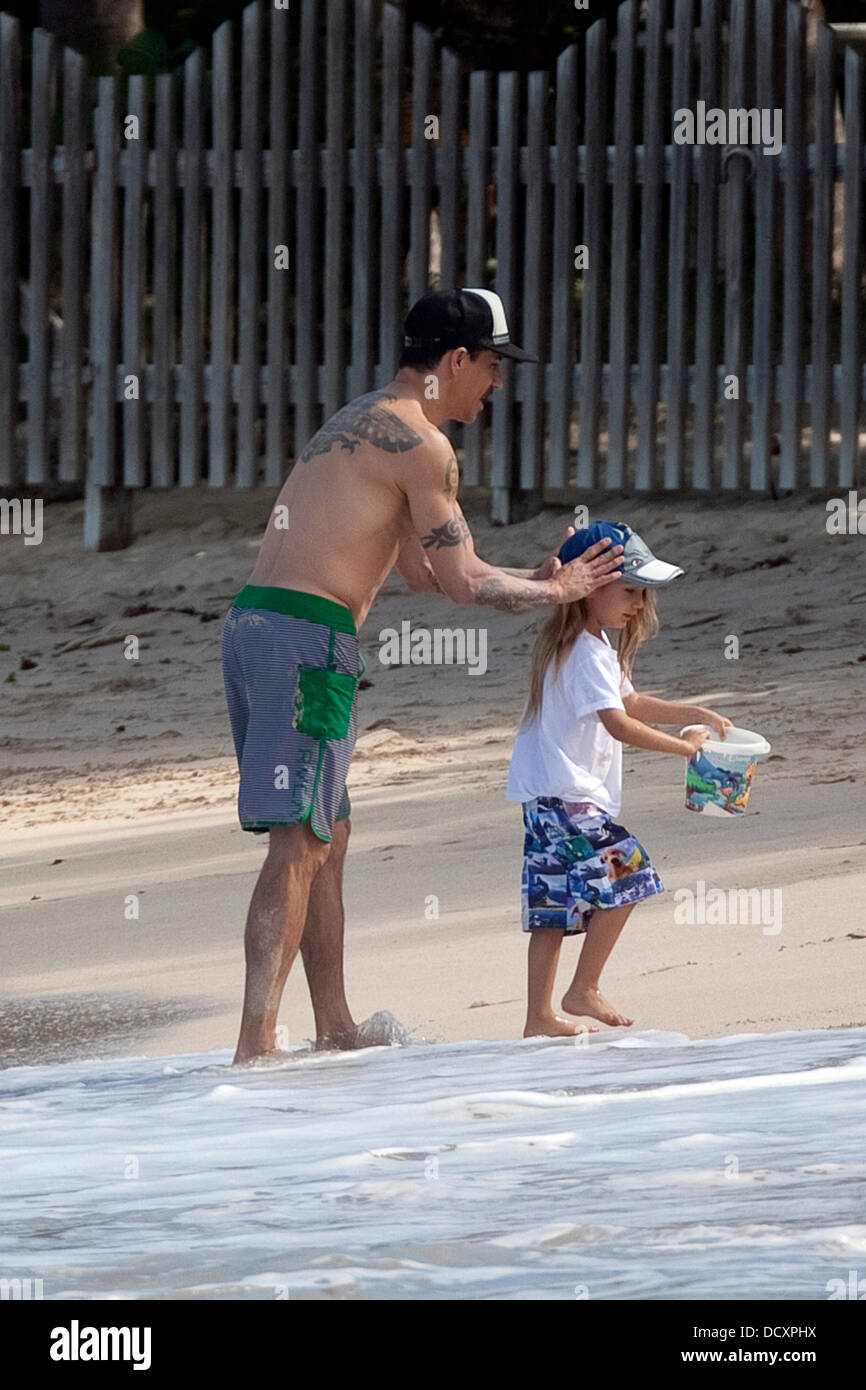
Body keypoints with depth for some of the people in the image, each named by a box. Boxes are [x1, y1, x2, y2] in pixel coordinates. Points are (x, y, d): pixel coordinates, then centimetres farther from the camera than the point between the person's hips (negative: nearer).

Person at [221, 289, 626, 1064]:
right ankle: (256, 1044, -18)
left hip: (255, 623, 10)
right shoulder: (420, 444, -8)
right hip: (306, 634, -10)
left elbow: (424, 571, 30)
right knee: (298, 846, -12)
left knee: (327, 838, 17)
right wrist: (557, 593, 7)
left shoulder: (364, 422, 24)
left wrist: (536, 578, 31)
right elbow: (463, 584, -8)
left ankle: (335, 1029, 22)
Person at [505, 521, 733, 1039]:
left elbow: (630, 702, 28)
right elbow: (619, 724, -24)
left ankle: (540, 1016, 10)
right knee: (627, 873, -11)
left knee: (555, 907, 9)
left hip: (550, 800, 11)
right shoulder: (584, 653, -17)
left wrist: (697, 714, 18)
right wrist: (683, 745, -17)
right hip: (566, 796, -11)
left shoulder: (596, 646, 17)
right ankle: (584, 990, -7)